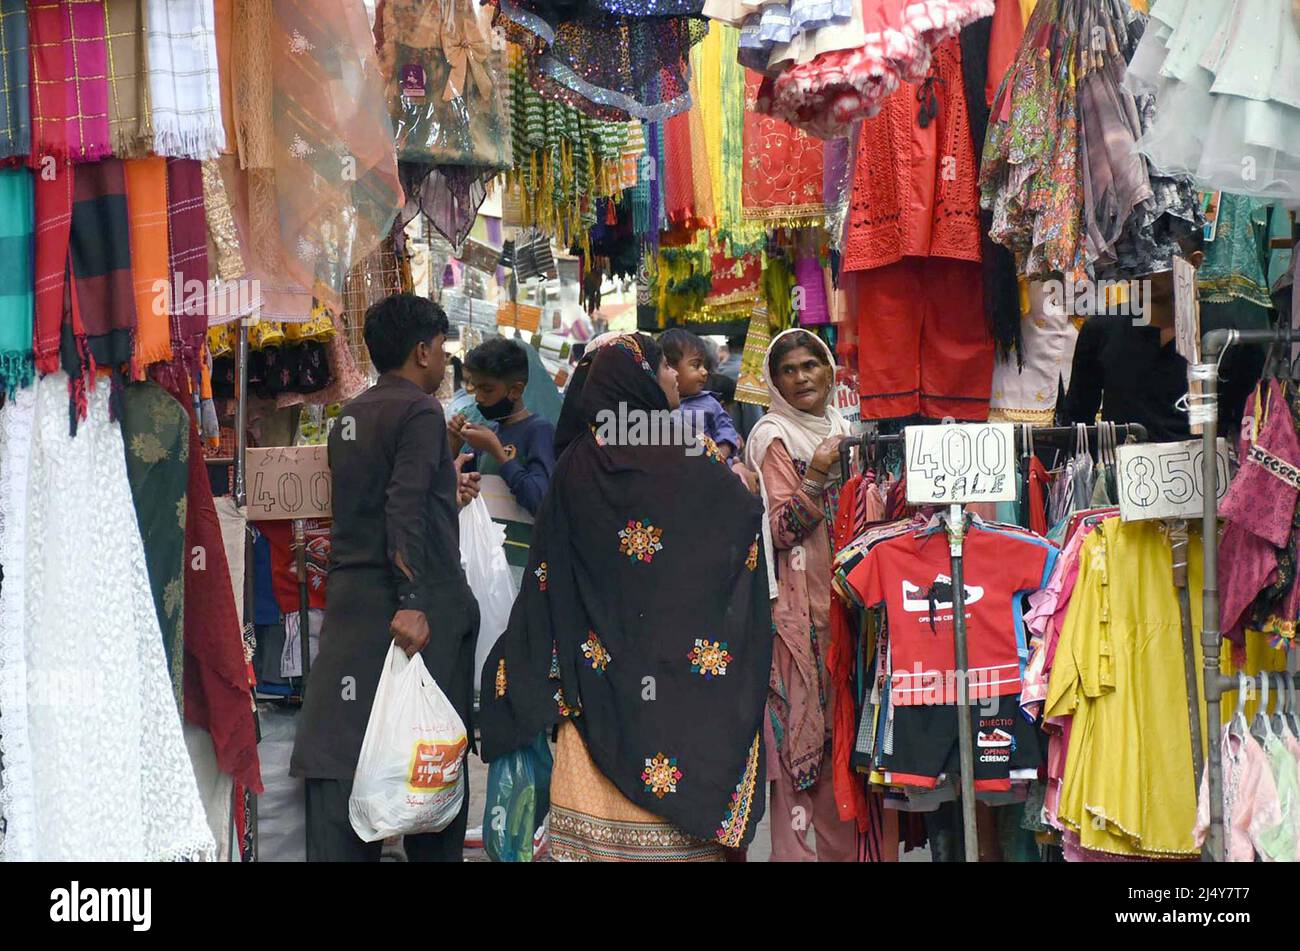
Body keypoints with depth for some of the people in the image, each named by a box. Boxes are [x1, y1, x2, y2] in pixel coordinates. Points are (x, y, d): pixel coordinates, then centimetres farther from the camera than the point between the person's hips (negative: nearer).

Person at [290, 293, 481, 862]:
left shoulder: (350, 418, 16)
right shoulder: (419, 411, -8)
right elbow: (405, 512, -19)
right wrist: (411, 602, -24)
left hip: (349, 595, 7)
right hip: (419, 603, -7)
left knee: (341, 750, 2)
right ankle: (435, 852, 8)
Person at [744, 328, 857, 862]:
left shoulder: (840, 431, 15)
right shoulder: (774, 437, -6)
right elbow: (780, 529, -14)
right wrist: (814, 478, -26)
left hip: (841, 596, 7)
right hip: (796, 604, -7)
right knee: (798, 724, -8)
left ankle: (843, 847, 17)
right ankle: (794, 850, -3)